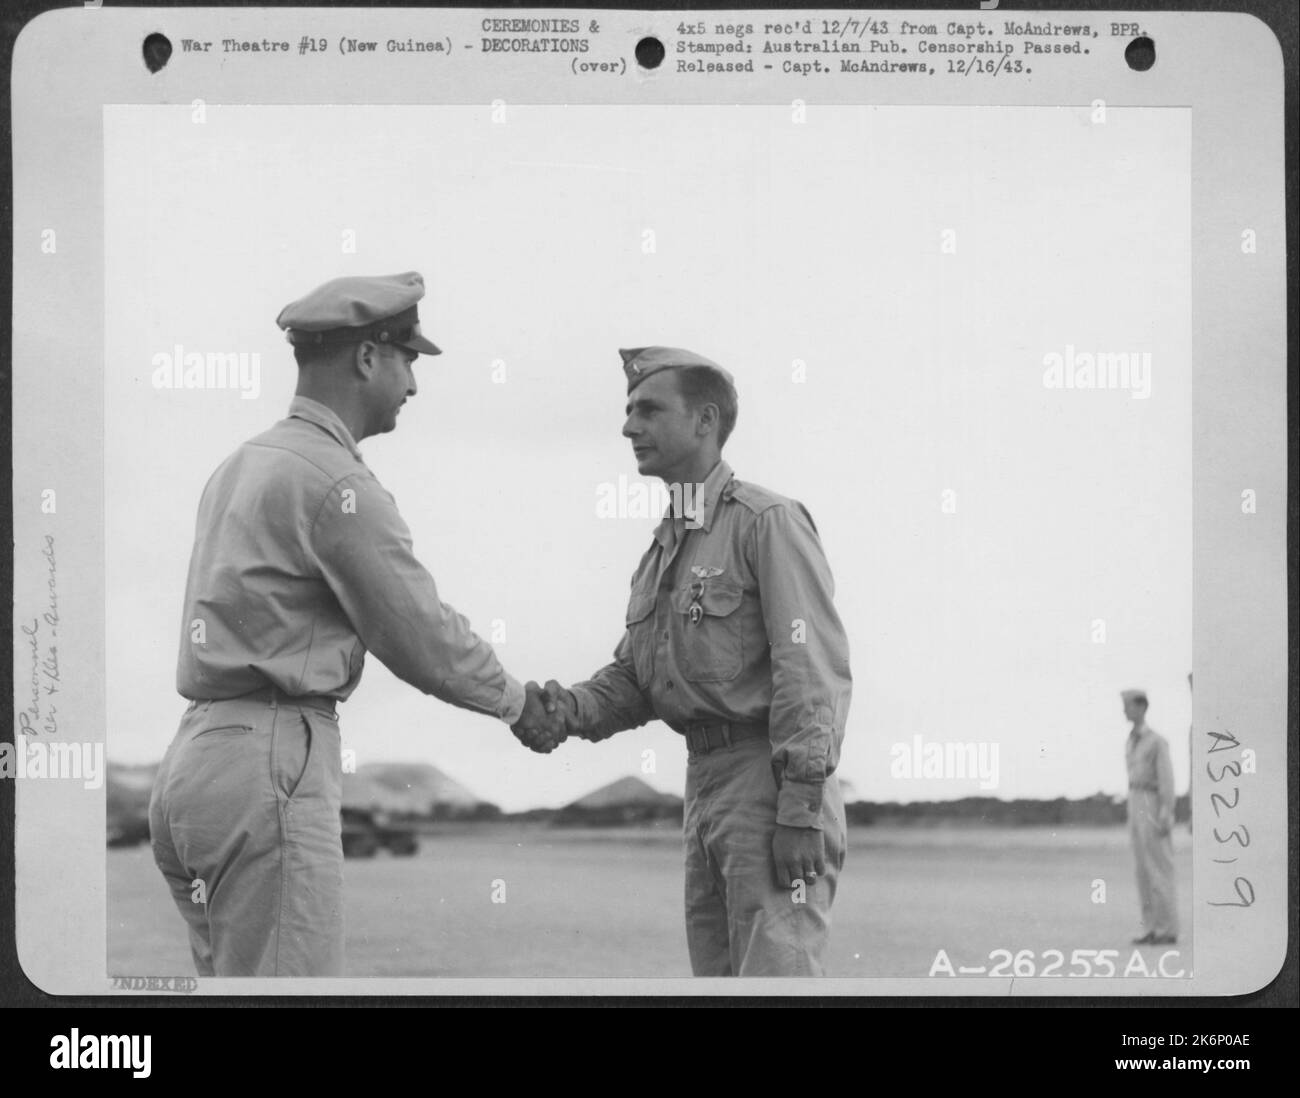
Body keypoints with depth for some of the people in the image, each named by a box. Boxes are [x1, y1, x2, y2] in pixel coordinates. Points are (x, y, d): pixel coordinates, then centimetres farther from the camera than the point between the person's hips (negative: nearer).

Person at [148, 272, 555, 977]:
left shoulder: (240, 466, 18)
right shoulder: (335, 482, -10)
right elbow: (421, 636, -6)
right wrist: (515, 701, 12)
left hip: (197, 756, 10)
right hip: (269, 767, -10)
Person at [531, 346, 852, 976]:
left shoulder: (768, 522, -8)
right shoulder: (664, 550, 20)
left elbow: (814, 665, -15)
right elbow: (632, 678, 17)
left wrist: (801, 808, -21)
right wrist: (570, 710, -5)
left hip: (770, 780, -9)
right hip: (705, 780, 9)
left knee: (776, 976, -13)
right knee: (717, 977, 11)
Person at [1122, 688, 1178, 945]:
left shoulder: (1158, 741, -11)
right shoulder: (1131, 743, 16)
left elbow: (1167, 780, -15)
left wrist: (1165, 818, -20)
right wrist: (1132, 818, 19)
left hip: (1155, 808, -8)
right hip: (1136, 807, 8)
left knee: (1160, 870, -7)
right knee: (1144, 870, 6)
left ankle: (1168, 931, -3)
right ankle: (1152, 930, 9)